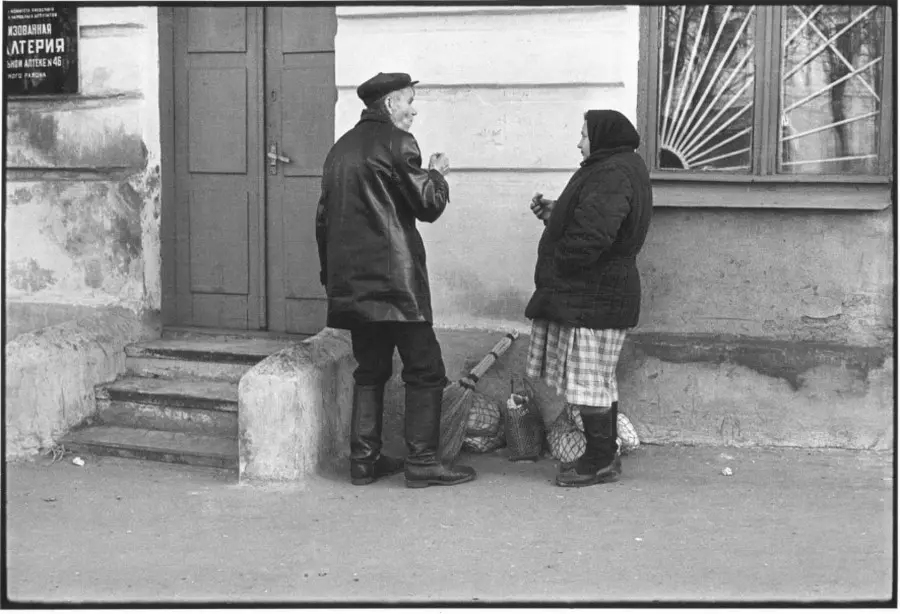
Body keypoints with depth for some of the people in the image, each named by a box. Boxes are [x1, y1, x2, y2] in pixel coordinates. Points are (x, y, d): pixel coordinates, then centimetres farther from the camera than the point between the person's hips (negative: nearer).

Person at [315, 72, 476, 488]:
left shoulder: (340, 148, 15)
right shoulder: (396, 142, -8)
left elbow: (324, 218, 18)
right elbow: (429, 205, -10)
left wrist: (331, 274, 24)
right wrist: (437, 174, 10)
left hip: (351, 282, 8)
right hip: (393, 278, -8)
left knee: (370, 371, 14)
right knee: (425, 369, -1)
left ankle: (364, 460, 13)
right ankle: (422, 462, -3)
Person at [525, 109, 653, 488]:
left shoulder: (612, 176, -18)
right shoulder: (617, 169, 17)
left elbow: (591, 235, -28)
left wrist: (556, 266, -16)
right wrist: (552, 212, 12)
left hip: (594, 297, -11)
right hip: (590, 294, 11)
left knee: (588, 380, -5)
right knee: (598, 380, 16)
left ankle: (599, 462, 2)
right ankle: (605, 457, 23)